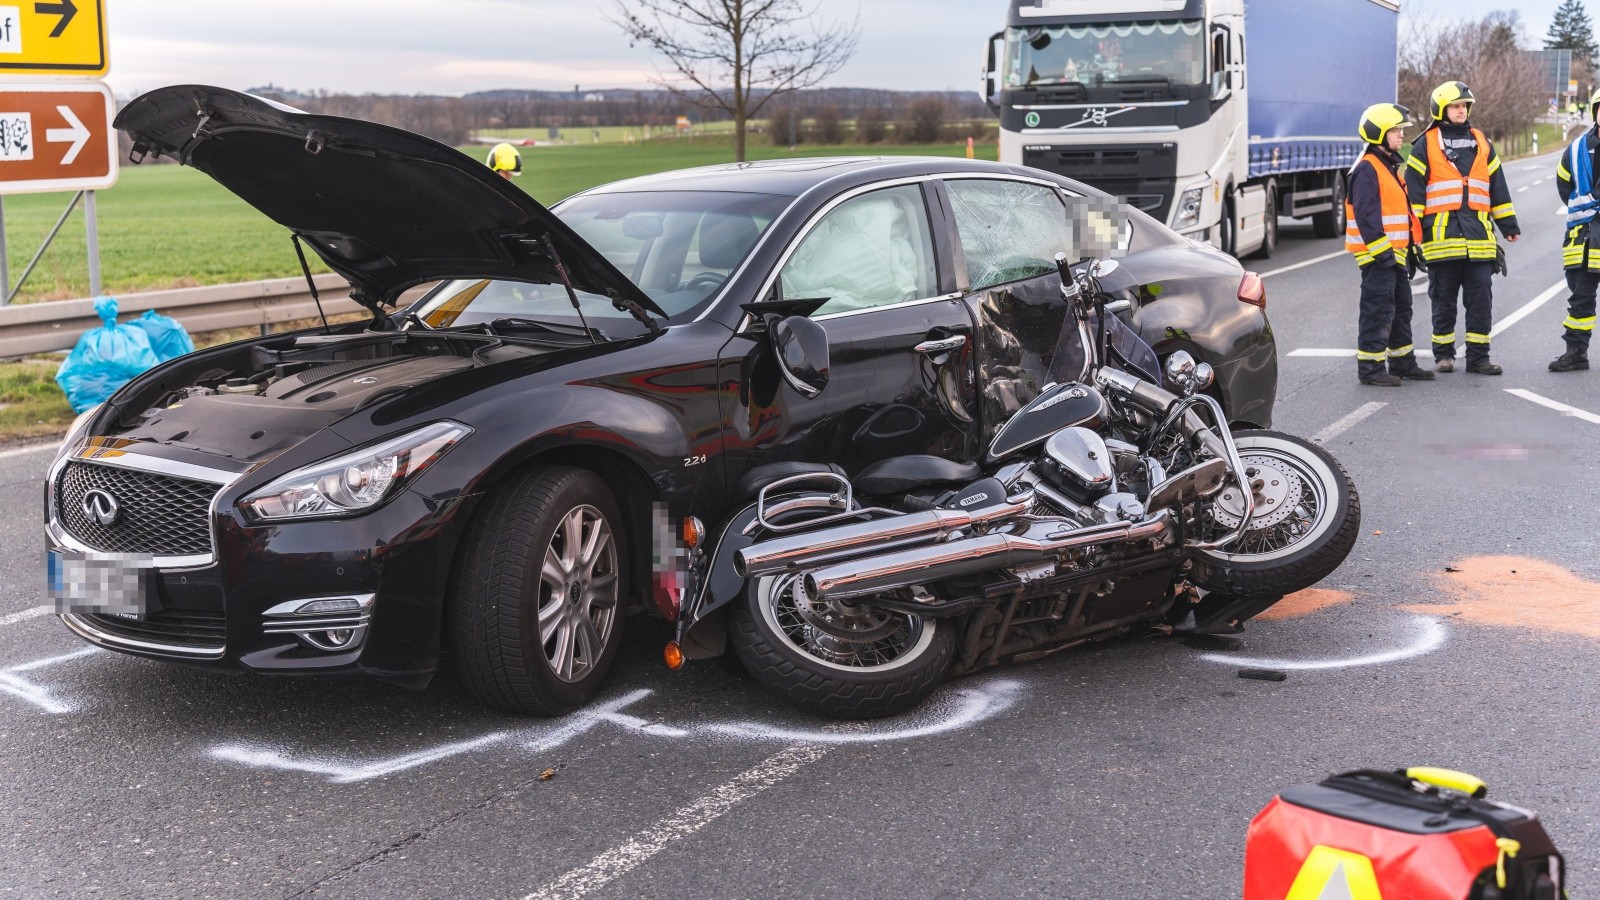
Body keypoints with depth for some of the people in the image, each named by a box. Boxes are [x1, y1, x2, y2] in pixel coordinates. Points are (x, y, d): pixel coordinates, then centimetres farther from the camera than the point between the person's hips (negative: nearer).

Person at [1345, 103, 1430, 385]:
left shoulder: (1389, 166, 18)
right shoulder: (1367, 169, -14)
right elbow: (1366, 215, -21)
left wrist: (1410, 247, 22)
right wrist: (1383, 251, -23)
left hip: (1395, 253, 10)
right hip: (1378, 255, -10)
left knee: (1401, 309, 16)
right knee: (1378, 311, -7)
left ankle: (1403, 362, 25)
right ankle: (1370, 367, -2)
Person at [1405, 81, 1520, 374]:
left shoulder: (1482, 143, 15)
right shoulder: (1426, 145, 2)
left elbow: (1498, 187, 18)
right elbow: (1413, 190, 0)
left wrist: (1508, 224, 16)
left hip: (1478, 233, 3)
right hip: (1442, 234, -3)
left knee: (1480, 299, 2)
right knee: (1444, 299, 4)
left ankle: (1478, 356, 7)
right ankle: (1444, 354, 15)